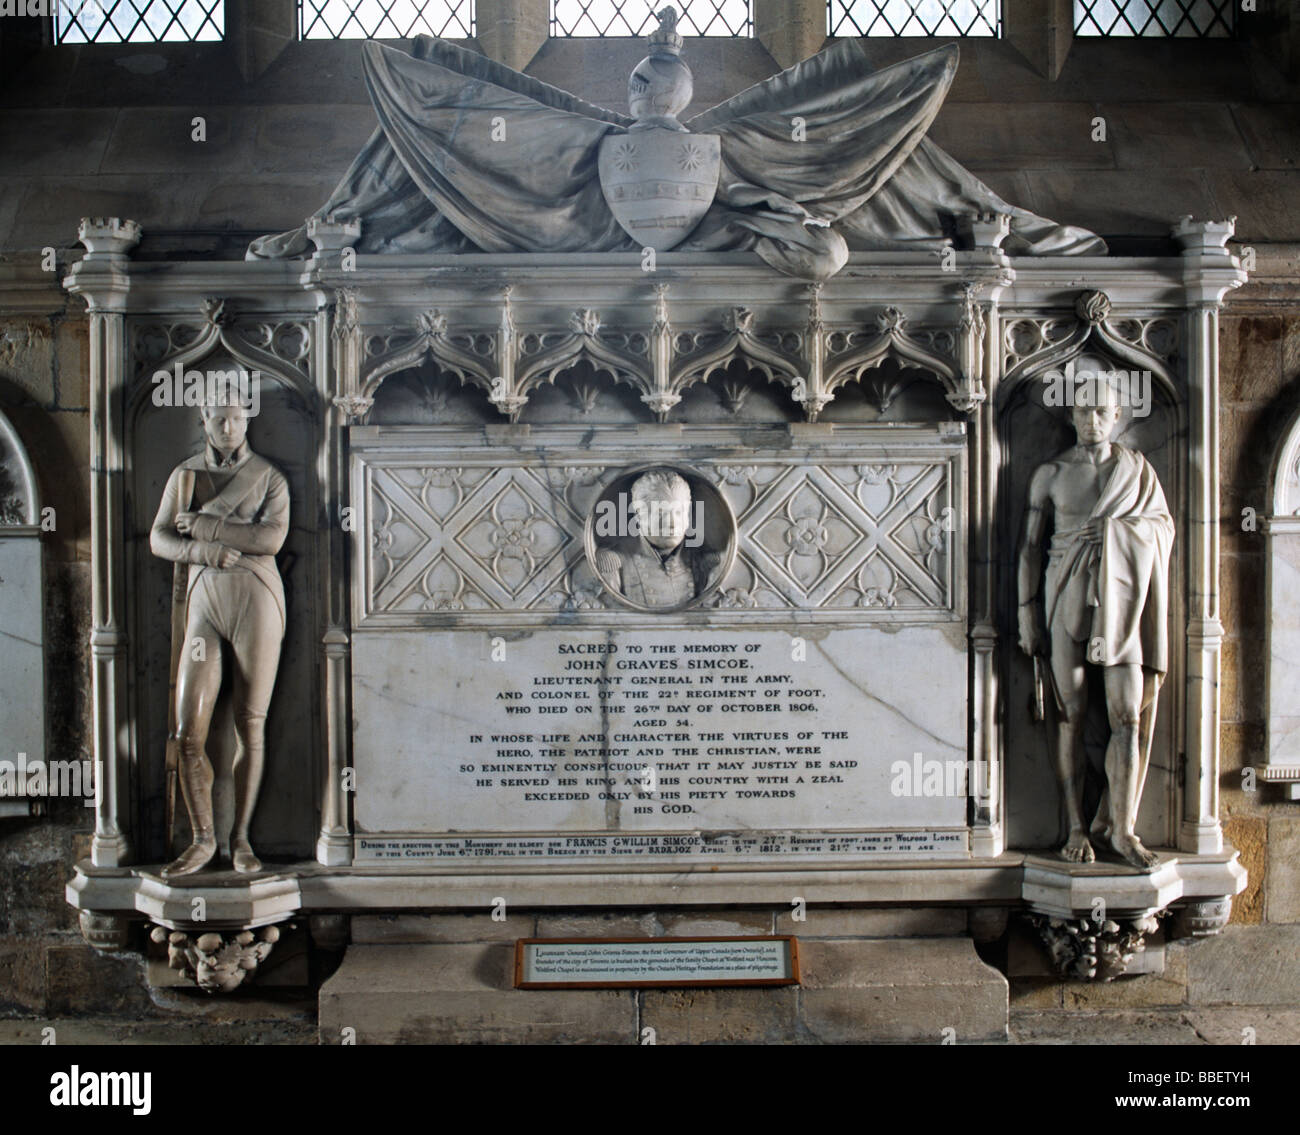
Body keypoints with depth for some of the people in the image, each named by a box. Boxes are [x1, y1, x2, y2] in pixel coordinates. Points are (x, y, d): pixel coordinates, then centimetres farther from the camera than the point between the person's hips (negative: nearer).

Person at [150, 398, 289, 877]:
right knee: (189, 730, -5)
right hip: (204, 599, 2)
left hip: (256, 598, -2)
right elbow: (159, 539, 5)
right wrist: (205, 551, -12)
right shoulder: (185, 475, 14)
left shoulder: (269, 477, 7)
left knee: (251, 726, 1)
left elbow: (272, 537, -10)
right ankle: (202, 839, 9)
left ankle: (240, 838, 12)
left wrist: (204, 524, -9)